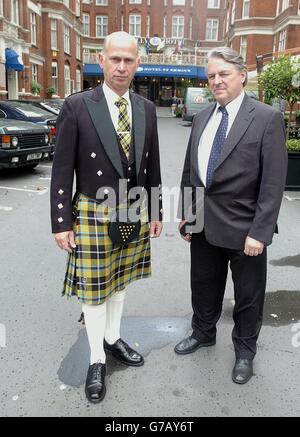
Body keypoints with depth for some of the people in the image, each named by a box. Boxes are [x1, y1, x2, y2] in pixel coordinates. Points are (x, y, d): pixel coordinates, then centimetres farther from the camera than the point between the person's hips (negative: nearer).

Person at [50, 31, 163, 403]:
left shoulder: (146, 108, 4)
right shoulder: (76, 106, -10)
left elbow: (152, 165, 9)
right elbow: (61, 170, -9)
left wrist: (156, 211, 10)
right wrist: (61, 223, -10)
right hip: (94, 216, -4)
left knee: (119, 283, 19)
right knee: (93, 290, 8)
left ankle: (113, 339, 41)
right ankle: (97, 359, 28)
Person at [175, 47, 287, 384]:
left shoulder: (267, 118, -9)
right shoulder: (202, 117, 8)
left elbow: (273, 182, -13)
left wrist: (260, 232, -17)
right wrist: (185, 213, 10)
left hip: (244, 228, -4)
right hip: (204, 224, 5)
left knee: (248, 296, 13)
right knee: (203, 287, 21)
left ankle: (245, 351, 37)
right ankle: (203, 332, 46)